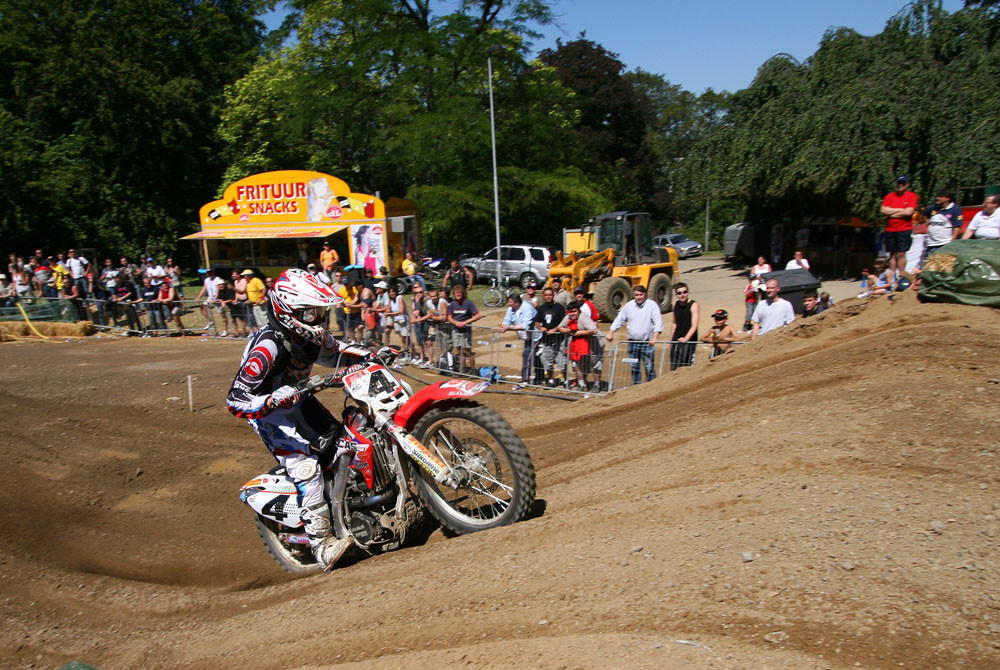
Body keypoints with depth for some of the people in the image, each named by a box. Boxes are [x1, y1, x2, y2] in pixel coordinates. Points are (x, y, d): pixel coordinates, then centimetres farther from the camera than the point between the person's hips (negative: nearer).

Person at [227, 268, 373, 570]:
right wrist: (273, 400, -47)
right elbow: (235, 400, -29)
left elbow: (336, 352, 14)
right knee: (306, 466, -21)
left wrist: (374, 355, -2)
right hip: (269, 410, -8)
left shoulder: (312, 335, -8)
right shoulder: (268, 347, -31)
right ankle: (322, 544, -15)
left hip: (298, 398, 8)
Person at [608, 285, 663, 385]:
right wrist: (611, 333, 9)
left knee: (649, 368, -5)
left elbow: (658, 322, -10)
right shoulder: (629, 305, 6)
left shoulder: (652, 305, -5)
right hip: (632, 342, 4)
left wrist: (654, 337, -21)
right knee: (634, 368, 10)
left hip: (647, 343, -4)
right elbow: (619, 319, 14)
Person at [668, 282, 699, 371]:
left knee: (685, 367, -12)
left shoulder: (693, 305, -8)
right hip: (676, 340, 6)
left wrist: (686, 338, -32)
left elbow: (694, 325, -17)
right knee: (674, 368, 5)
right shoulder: (675, 305, 10)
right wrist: (671, 340, 21)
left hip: (689, 341, -6)